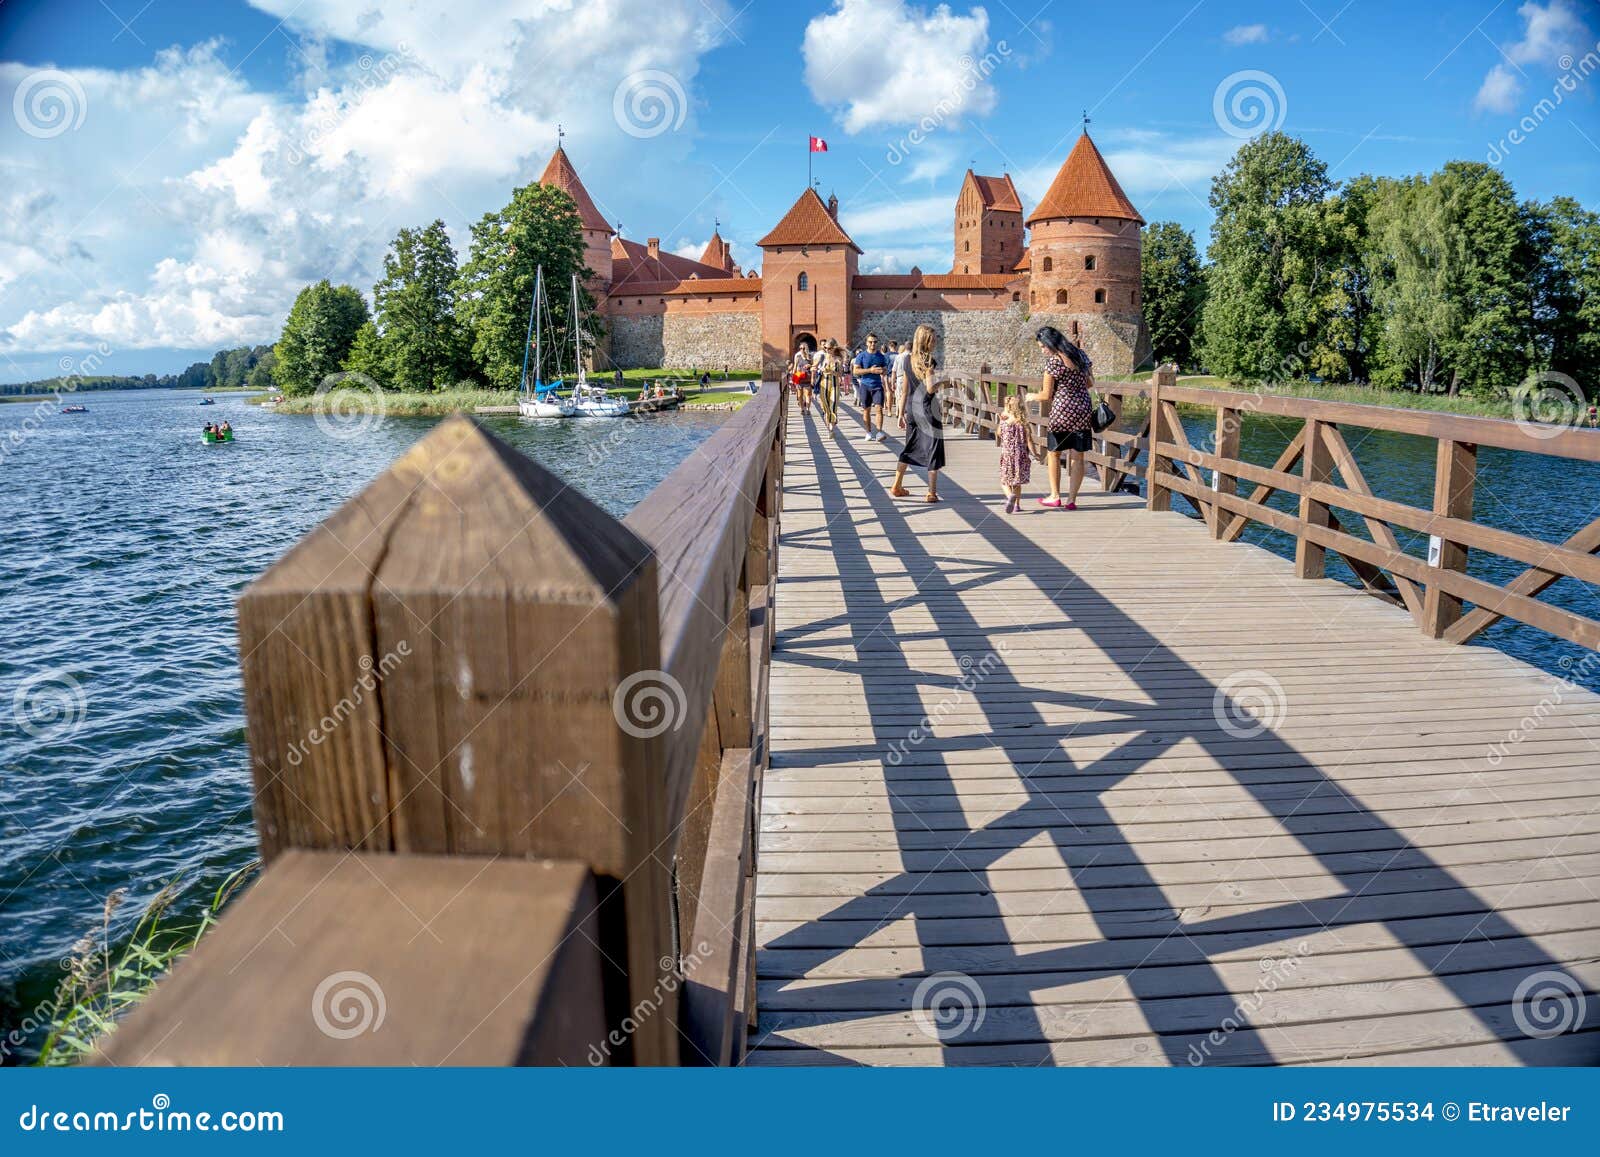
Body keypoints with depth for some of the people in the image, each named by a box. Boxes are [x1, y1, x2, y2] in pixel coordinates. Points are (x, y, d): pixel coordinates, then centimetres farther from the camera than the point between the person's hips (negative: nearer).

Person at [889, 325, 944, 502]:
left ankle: (897, 486, 21)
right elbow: (930, 389, -21)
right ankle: (932, 493, 0)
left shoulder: (909, 361, 8)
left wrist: (902, 413, 15)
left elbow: (905, 389, 11)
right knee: (932, 449, 0)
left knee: (910, 447, 18)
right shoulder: (929, 361, -13)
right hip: (927, 408, -7)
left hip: (911, 407, 7)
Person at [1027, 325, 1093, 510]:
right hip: (1084, 408, 6)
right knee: (1077, 456, 6)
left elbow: (1046, 395, -8)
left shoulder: (1053, 361, -12)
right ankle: (1071, 499, 7)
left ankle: (1055, 496, 17)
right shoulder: (1081, 355, 8)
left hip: (1062, 411, -6)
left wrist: (1032, 396, 11)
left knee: (1054, 452, 12)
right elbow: (1090, 383, 16)